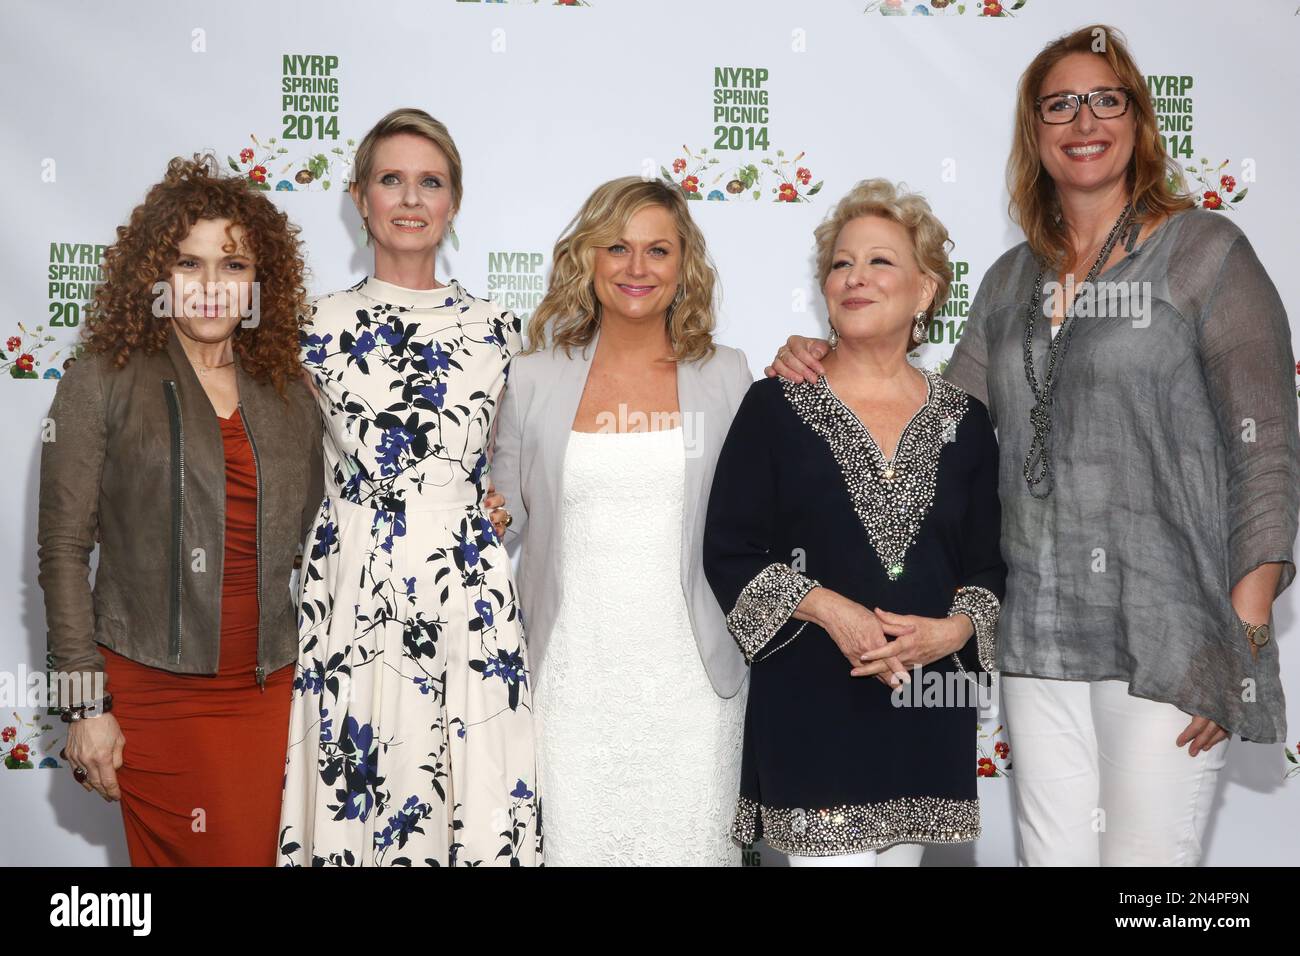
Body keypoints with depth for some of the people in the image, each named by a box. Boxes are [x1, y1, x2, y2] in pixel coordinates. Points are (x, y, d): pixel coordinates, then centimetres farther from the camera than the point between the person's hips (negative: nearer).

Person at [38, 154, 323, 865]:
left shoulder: (289, 394, 9)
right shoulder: (100, 384, -1)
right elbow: (63, 548, -3)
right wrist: (87, 704, -7)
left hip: (269, 688, 3)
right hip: (153, 688, -3)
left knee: (256, 853, 6)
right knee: (171, 856, 1)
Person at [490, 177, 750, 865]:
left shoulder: (726, 376, 4)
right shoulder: (535, 380, 4)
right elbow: (502, 522, 9)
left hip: (692, 679, 0)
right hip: (570, 679, 0)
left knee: (690, 848, 4)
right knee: (571, 846, 3)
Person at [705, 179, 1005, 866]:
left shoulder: (962, 421, 8)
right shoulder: (775, 407, -1)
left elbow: (989, 565, 11)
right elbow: (728, 553, -4)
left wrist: (954, 629, -9)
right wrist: (827, 609, -16)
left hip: (928, 707, 4)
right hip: (810, 706, -3)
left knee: (900, 855, 12)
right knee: (835, 856, -8)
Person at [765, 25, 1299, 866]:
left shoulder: (1206, 251, -2)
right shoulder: (1011, 281, 12)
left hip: (1168, 635, -4)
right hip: (1039, 637, 5)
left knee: (1146, 855, -1)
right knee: (1053, 853, 11)